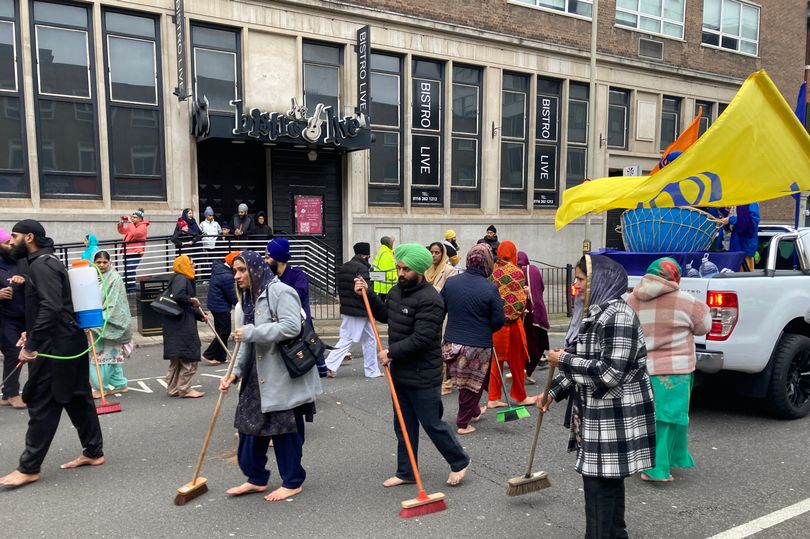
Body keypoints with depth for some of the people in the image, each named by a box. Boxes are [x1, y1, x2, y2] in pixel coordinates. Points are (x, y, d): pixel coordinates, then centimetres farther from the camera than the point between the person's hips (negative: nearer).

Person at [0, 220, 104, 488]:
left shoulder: (41, 265, -14)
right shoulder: (46, 262, 17)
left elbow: (50, 308, -25)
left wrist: (30, 346, -24)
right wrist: (32, 333, 14)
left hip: (55, 347, -10)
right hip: (69, 344, 10)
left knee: (41, 405, -3)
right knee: (77, 399, 13)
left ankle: (29, 468, 6)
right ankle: (94, 452, 21)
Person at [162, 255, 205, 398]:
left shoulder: (184, 279, 18)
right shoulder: (181, 279, -13)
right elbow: (177, 296, -31)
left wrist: (200, 315, 23)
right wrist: (191, 299, -16)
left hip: (181, 324, 11)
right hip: (181, 326, -11)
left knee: (177, 359, 16)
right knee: (190, 357, -2)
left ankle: (173, 389, 24)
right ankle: (184, 389, 5)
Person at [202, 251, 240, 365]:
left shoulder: (218, 267, 2)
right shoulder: (227, 276, -25)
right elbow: (232, 296, -17)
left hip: (215, 304, 10)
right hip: (221, 307, -10)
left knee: (221, 330, 16)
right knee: (224, 332, 0)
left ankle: (220, 356, 22)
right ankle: (209, 355, 4)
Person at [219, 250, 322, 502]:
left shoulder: (279, 291, -14)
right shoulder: (250, 298, 14)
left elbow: (291, 327, -27)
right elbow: (249, 342, 14)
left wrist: (251, 332, -23)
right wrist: (235, 371, 3)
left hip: (285, 376, -9)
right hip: (260, 376, 9)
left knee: (285, 428, 3)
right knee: (251, 424, 13)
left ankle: (293, 482, 20)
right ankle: (256, 478, 29)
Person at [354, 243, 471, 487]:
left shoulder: (429, 299, -22)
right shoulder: (398, 290, 7)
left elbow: (421, 338, -26)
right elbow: (384, 314, 23)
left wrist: (391, 352, -20)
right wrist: (367, 294, 9)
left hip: (422, 376, -8)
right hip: (400, 371, 9)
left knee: (432, 424, 4)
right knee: (403, 425, 16)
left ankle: (459, 462, 26)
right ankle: (406, 472, 29)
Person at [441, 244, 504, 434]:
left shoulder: (450, 282, -3)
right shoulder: (490, 289, -15)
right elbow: (499, 321, -10)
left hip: (451, 343, 5)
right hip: (478, 346, -4)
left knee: (464, 381, 23)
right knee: (473, 384, 12)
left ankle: (474, 411, 43)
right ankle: (463, 423, 21)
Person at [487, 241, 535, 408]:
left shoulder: (491, 271, 0)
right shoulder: (516, 272, -14)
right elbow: (520, 300, -17)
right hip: (511, 321, -5)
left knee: (497, 359, 14)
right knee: (517, 360, 11)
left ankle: (493, 398, 16)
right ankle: (520, 396, 24)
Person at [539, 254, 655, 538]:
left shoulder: (618, 316, -20)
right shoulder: (593, 313, 10)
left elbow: (611, 373, -26)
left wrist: (563, 360, -18)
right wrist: (554, 392, 12)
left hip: (614, 419, -10)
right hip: (598, 416, 10)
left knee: (601, 485, -1)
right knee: (607, 482, 21)